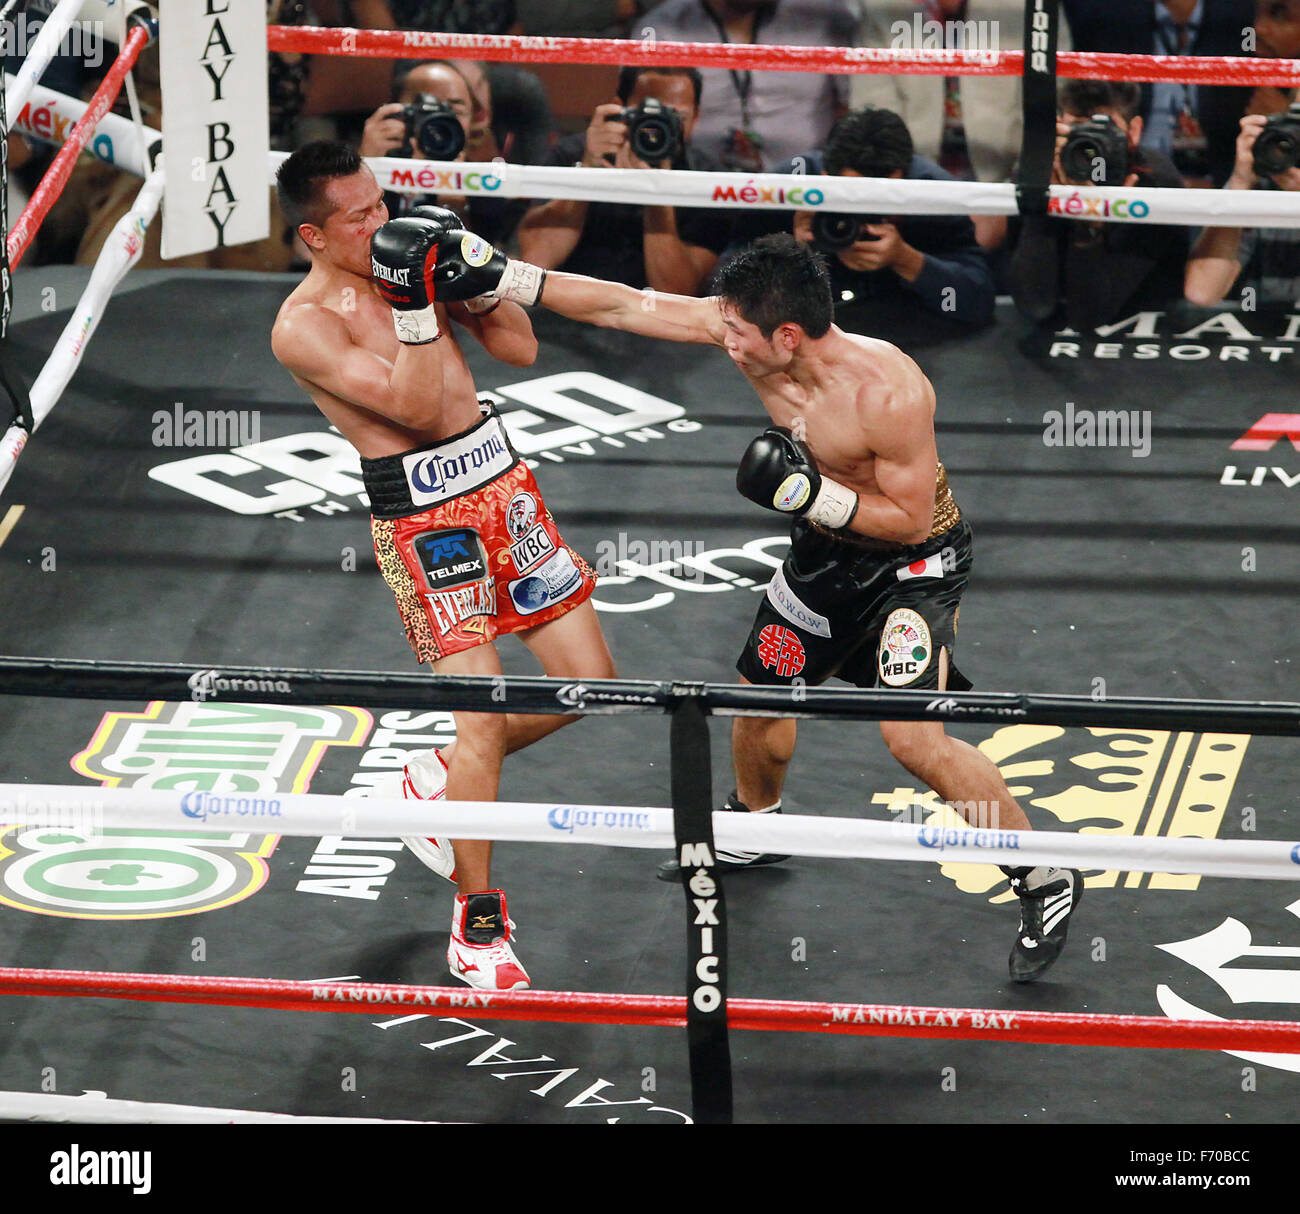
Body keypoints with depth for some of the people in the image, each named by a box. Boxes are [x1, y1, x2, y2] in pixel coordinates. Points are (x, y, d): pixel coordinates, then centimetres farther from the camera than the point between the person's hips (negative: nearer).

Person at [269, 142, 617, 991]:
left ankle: (443, 777, 31)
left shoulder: (407, 261, 6)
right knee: (483, 716, -11)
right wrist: (414, 305, -27)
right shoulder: (305, 324, -13)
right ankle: (478, 925, 5)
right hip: (421, 515, -7)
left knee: (588, 680, 7)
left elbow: (521, 350, 8)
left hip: (501, 481, 7)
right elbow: (414, 406, -21)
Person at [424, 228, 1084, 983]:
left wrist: (812, 494, -36)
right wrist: (503, 277, -13)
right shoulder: (744, 329, -17)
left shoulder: (889, 391, -35)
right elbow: (625, 306, -11)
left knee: (914, 740, -20)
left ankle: (1047, 880, -4)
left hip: (914, 560, -7)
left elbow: (911, 518, -25)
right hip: (826, 549, 7)